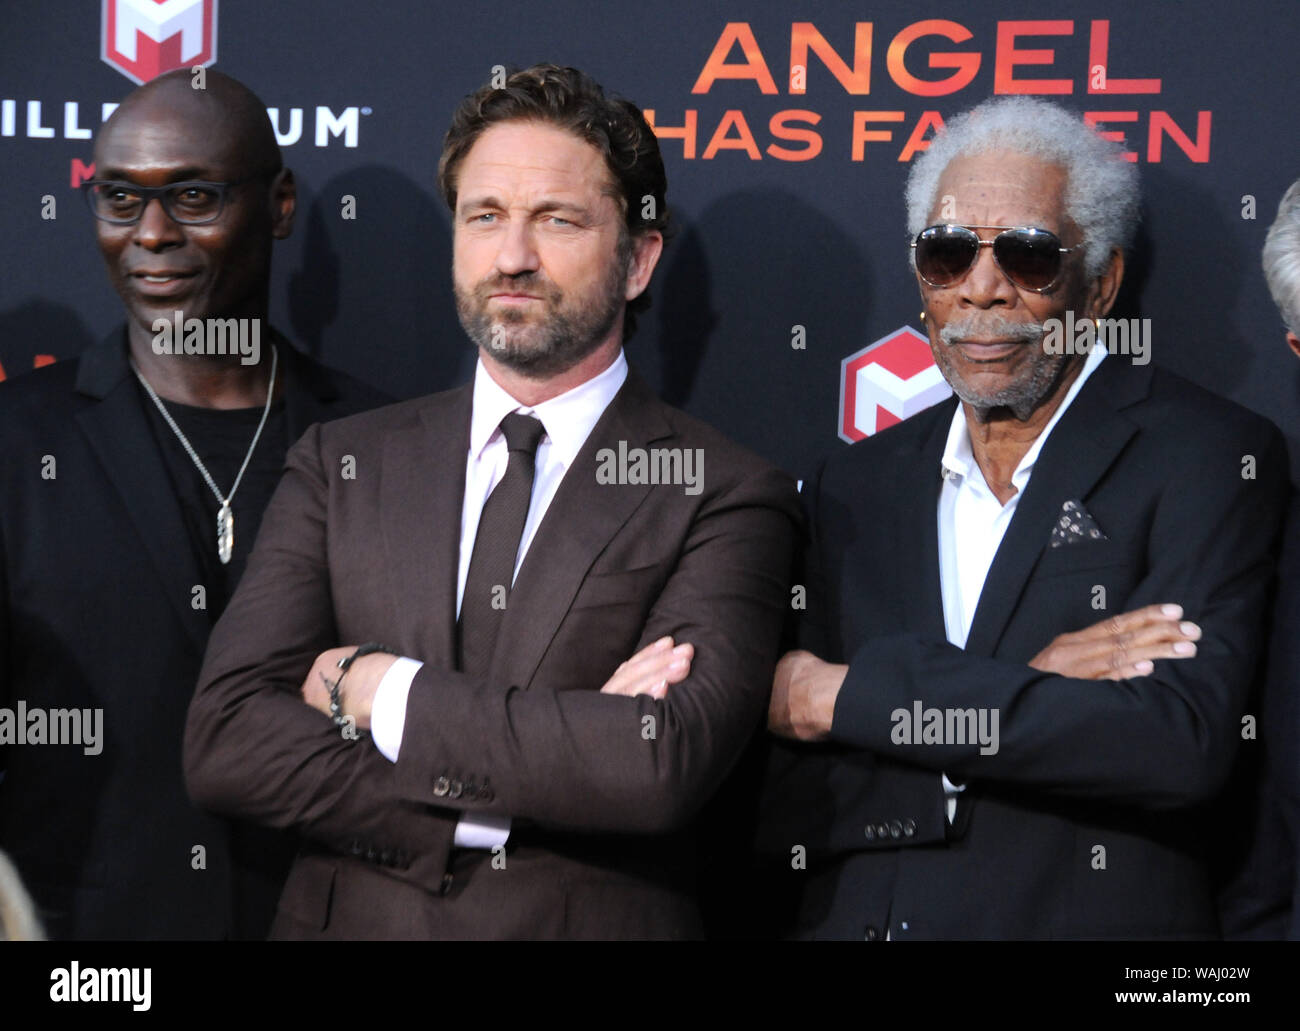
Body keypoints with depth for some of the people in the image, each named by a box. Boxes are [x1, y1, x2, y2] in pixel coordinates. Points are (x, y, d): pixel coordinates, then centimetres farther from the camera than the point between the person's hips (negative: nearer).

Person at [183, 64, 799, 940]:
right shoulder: (340, 467, 1)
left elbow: (665, 766, -24)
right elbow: (224, 740, -10)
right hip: (352, 918, 2)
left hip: (598, 922, -2)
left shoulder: (726, 497, -9)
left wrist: (379, 691, -16)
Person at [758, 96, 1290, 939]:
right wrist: (1027, 692, -19)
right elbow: (786, 811, -4)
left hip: (1092, 915, -3)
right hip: (854, 917, 3)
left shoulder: (1211, 455, -9)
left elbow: (1182, 743, -23)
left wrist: (851, 696, -19)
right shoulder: (858, 484, 3)